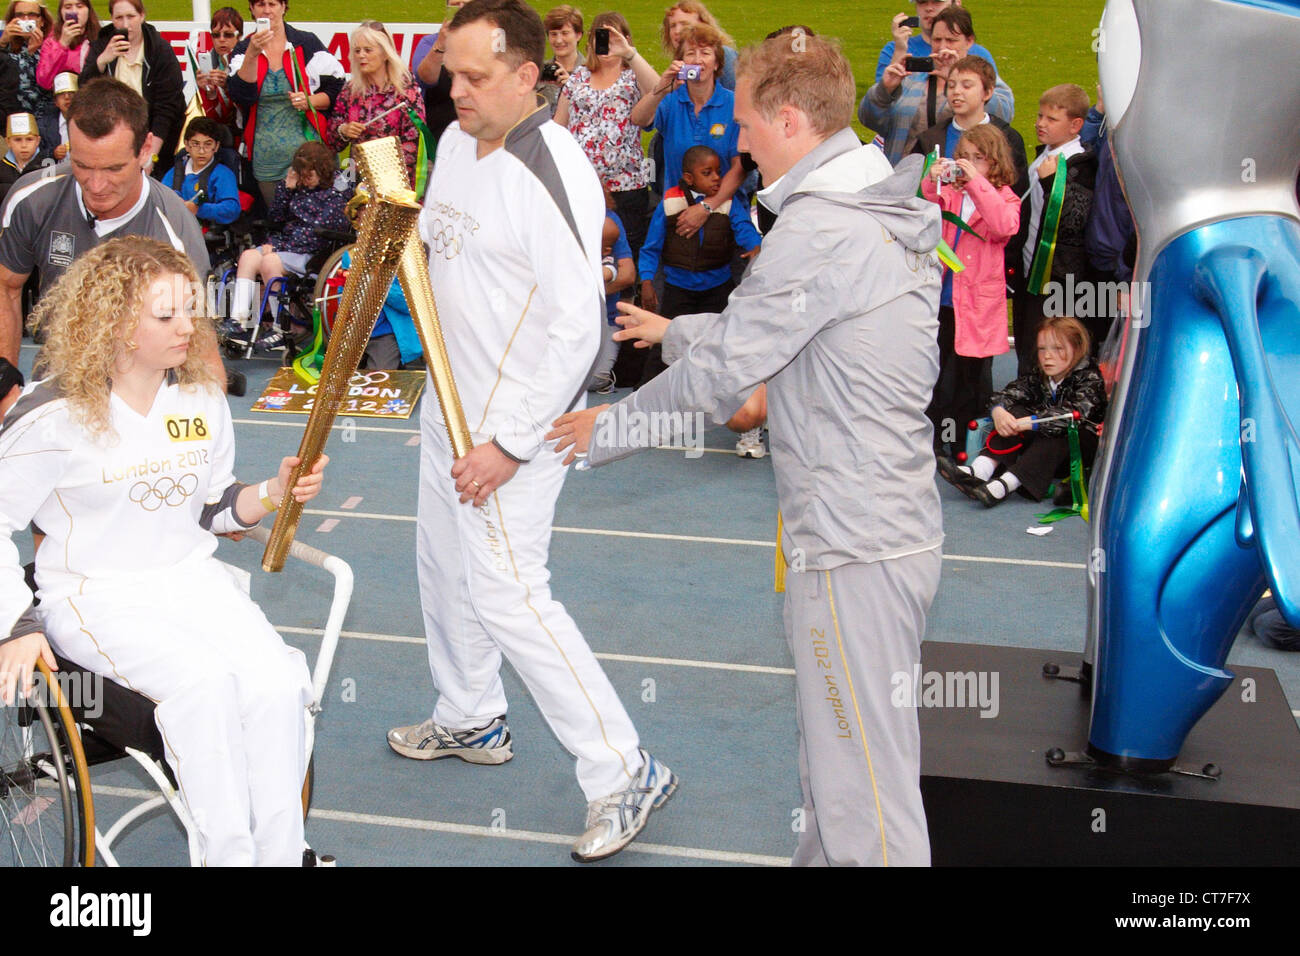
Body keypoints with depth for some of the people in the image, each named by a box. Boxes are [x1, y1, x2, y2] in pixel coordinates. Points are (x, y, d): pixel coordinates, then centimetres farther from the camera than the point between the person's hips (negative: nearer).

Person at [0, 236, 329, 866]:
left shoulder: (202, 401, 5)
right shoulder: (55, 417, -12)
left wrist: (274, 492, -4)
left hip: (193, 579, 5)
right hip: (95, 598, -5)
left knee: (275, 681, -24)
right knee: (203, 680, -33)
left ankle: (279, 853, -12)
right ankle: (226, 852, -19)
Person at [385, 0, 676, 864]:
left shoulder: (553, 173, -23)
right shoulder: (455, 143, 6)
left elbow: (578, 327, -26)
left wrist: (509, 443, -24)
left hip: (517, 418, -9)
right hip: (451, 403, 9)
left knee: (506, 592, -12)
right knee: (445, 565, 21)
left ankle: (625, 774, -2)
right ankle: (472, 719, 44)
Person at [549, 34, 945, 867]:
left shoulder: (818, 230, -19)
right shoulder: (892, 212, 12)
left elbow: (720, 373, -15)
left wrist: (605, 430, -2)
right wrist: (675, 329, 34)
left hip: (854, 548, -10)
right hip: (901, 525, 10)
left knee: (863, 778, -1)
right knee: (838, 760, 23)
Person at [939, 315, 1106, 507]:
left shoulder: (1090, 379, -16)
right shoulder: (1039, 376, 3)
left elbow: (1072, 415, -32)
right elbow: (1010, 392, -9)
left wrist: (1026, 423, -39)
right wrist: (998, 411, -33)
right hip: (1042, 441, 5)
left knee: (1055, 436, -36)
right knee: (1015, 412, -17)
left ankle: (1003, 485, -51)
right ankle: (979, 471, -38)